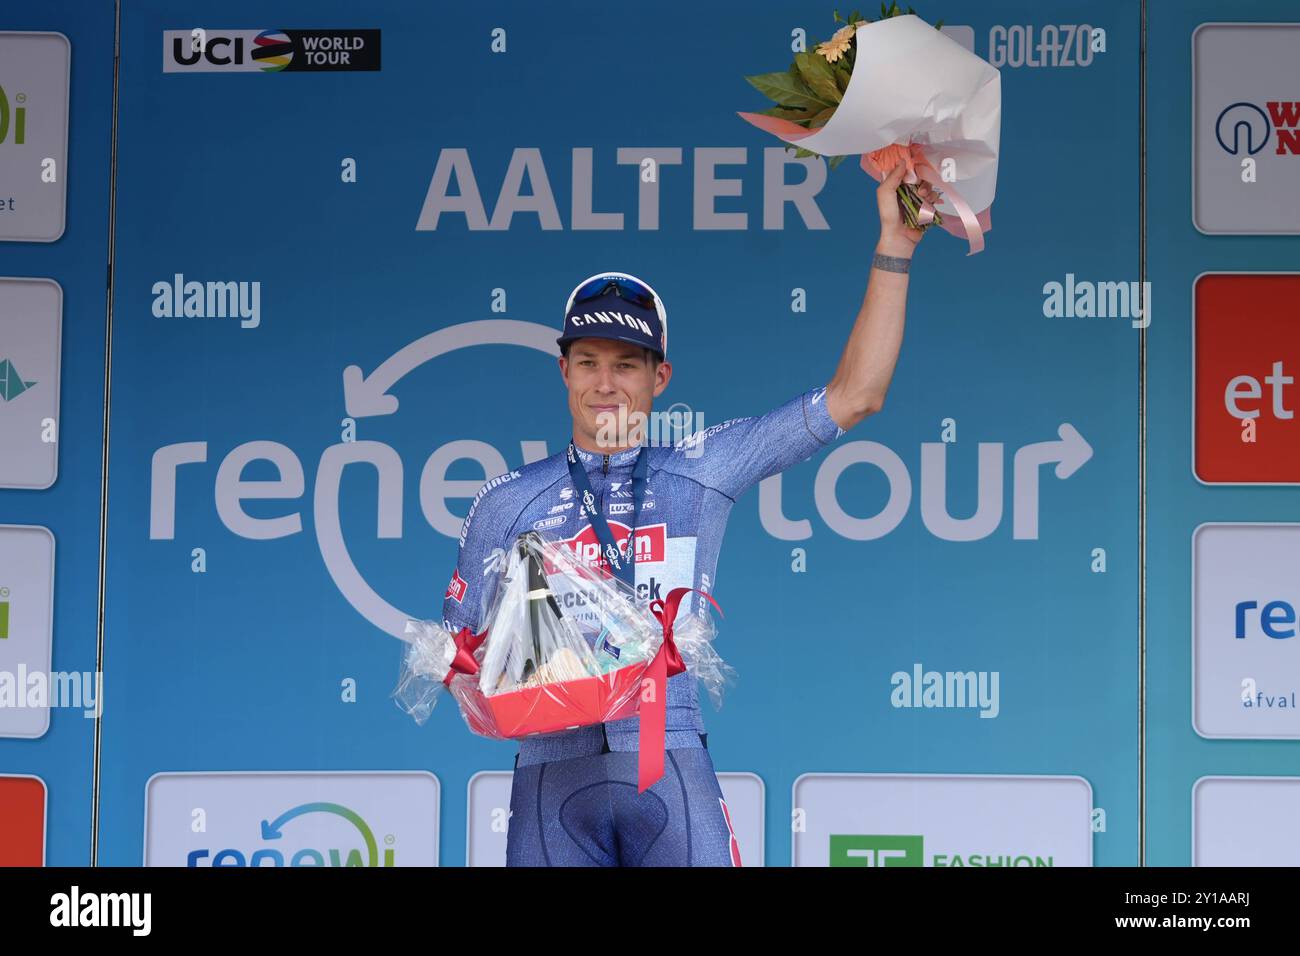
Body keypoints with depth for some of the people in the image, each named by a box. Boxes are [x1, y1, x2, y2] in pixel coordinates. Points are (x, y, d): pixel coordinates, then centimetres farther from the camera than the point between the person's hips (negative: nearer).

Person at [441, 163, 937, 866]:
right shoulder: (507, 503, 12)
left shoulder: (701, 472, 10)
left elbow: (854, 396, 9)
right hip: (552, 775, 1)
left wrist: (894, 250, 6)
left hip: (671, 771, 0)